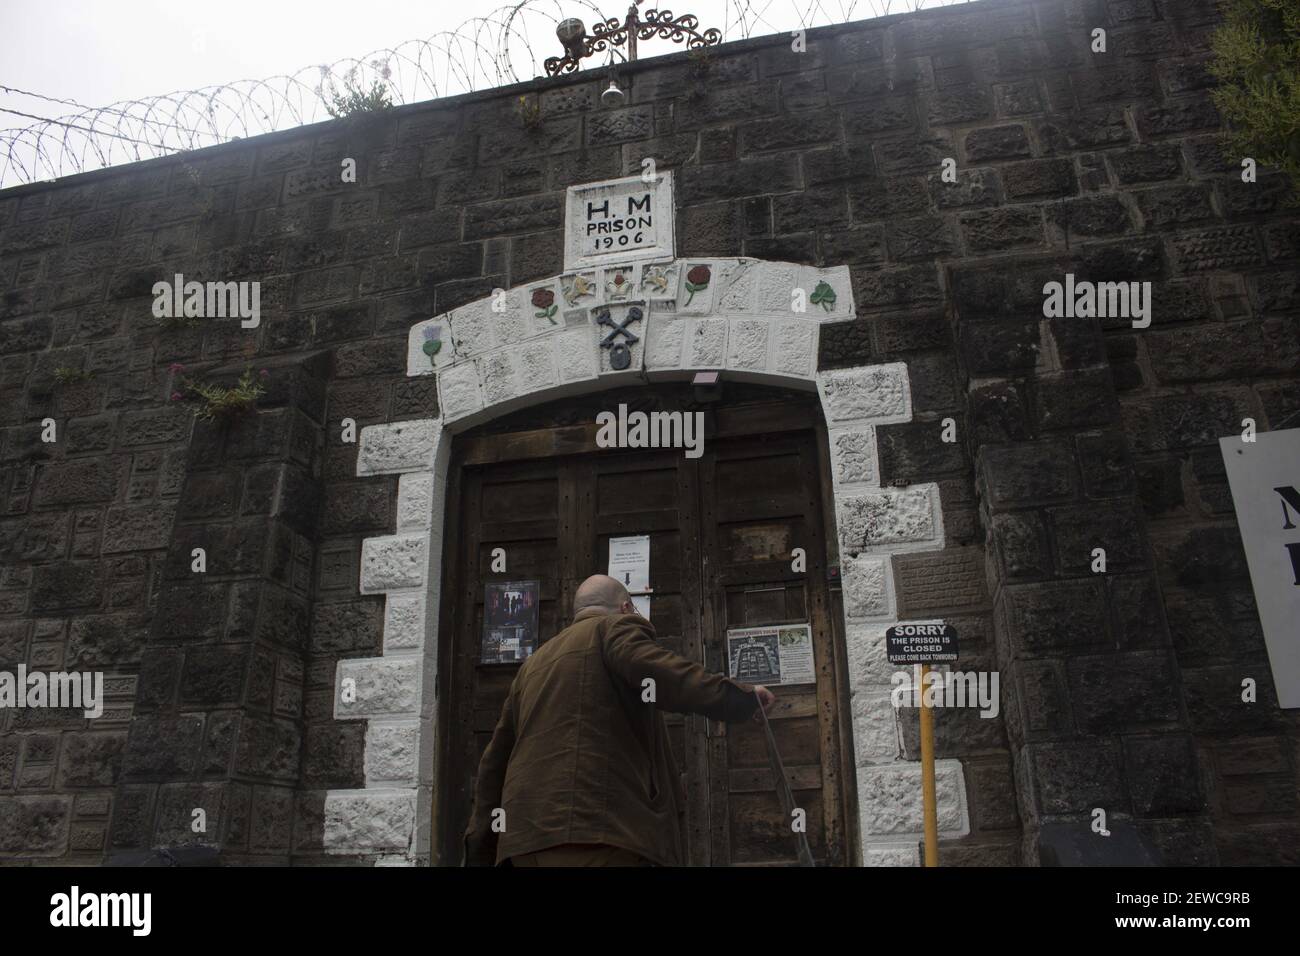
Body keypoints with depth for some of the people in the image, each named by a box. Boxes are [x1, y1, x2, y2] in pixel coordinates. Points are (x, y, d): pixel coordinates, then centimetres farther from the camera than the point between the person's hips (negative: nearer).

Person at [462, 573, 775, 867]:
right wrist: (745, 697, 0)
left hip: (529, 838, 8)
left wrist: (481, 851, 27)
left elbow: (495, 762, 25)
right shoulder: (616, 629, 6)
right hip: (597, 831, -8)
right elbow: (671, 679, -13)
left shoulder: (533, 664, 27)